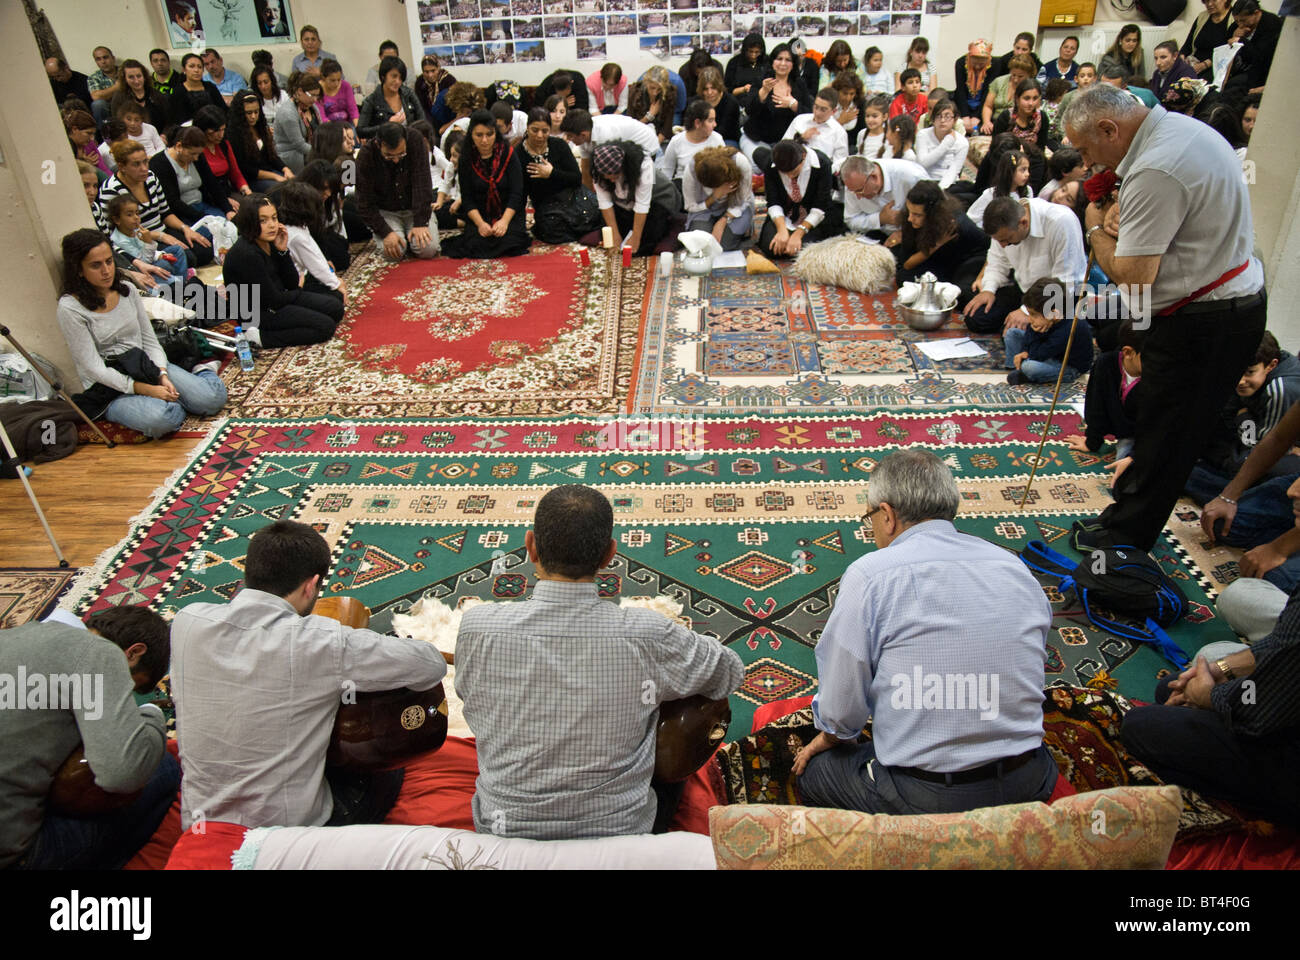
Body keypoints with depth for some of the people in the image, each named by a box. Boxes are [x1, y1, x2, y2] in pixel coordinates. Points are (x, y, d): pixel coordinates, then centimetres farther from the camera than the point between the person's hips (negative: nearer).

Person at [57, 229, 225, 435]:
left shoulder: (127, 290, 4)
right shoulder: (70, 308, -13)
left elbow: (150, 341, 8)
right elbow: (94, 369, -15)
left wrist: (163, 376, -10)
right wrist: (147, 390, -21)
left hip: (147, 367, 5)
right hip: (110, 388, -5)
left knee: (213, 399, -15)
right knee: (160, 419, -36)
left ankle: (203, 372, 18)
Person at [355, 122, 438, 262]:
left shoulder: (416, 142, -19)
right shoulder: (365, 156, -21)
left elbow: (422, 185, -21)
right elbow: (365, 203, -16)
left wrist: (421, 223, -27)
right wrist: (386, 232, -25)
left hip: (416, 208, 1)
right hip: (385, 211, -1)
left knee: (427, 250, -20)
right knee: (392, 252, -25)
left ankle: (409, 232, 14)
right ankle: (379, 238, 12)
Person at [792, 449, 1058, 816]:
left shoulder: (868, 575, -13)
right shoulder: (1016, 568, 4)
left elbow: (840, 710, -11)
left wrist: (831, 738, 13)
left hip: (922, 798, -6)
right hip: (1026, 786, 6)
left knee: (811, 768, 20)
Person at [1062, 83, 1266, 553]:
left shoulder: (1155, 171, -25)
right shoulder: (1184, 126, 8)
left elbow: (1132, 277, -26)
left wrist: (1096, 229, -8)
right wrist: (1122, 217, 4)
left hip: (1202, 321, -10)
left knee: (1166, 433, 1)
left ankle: (1124, 537, 14)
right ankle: (1130, 510, 33)